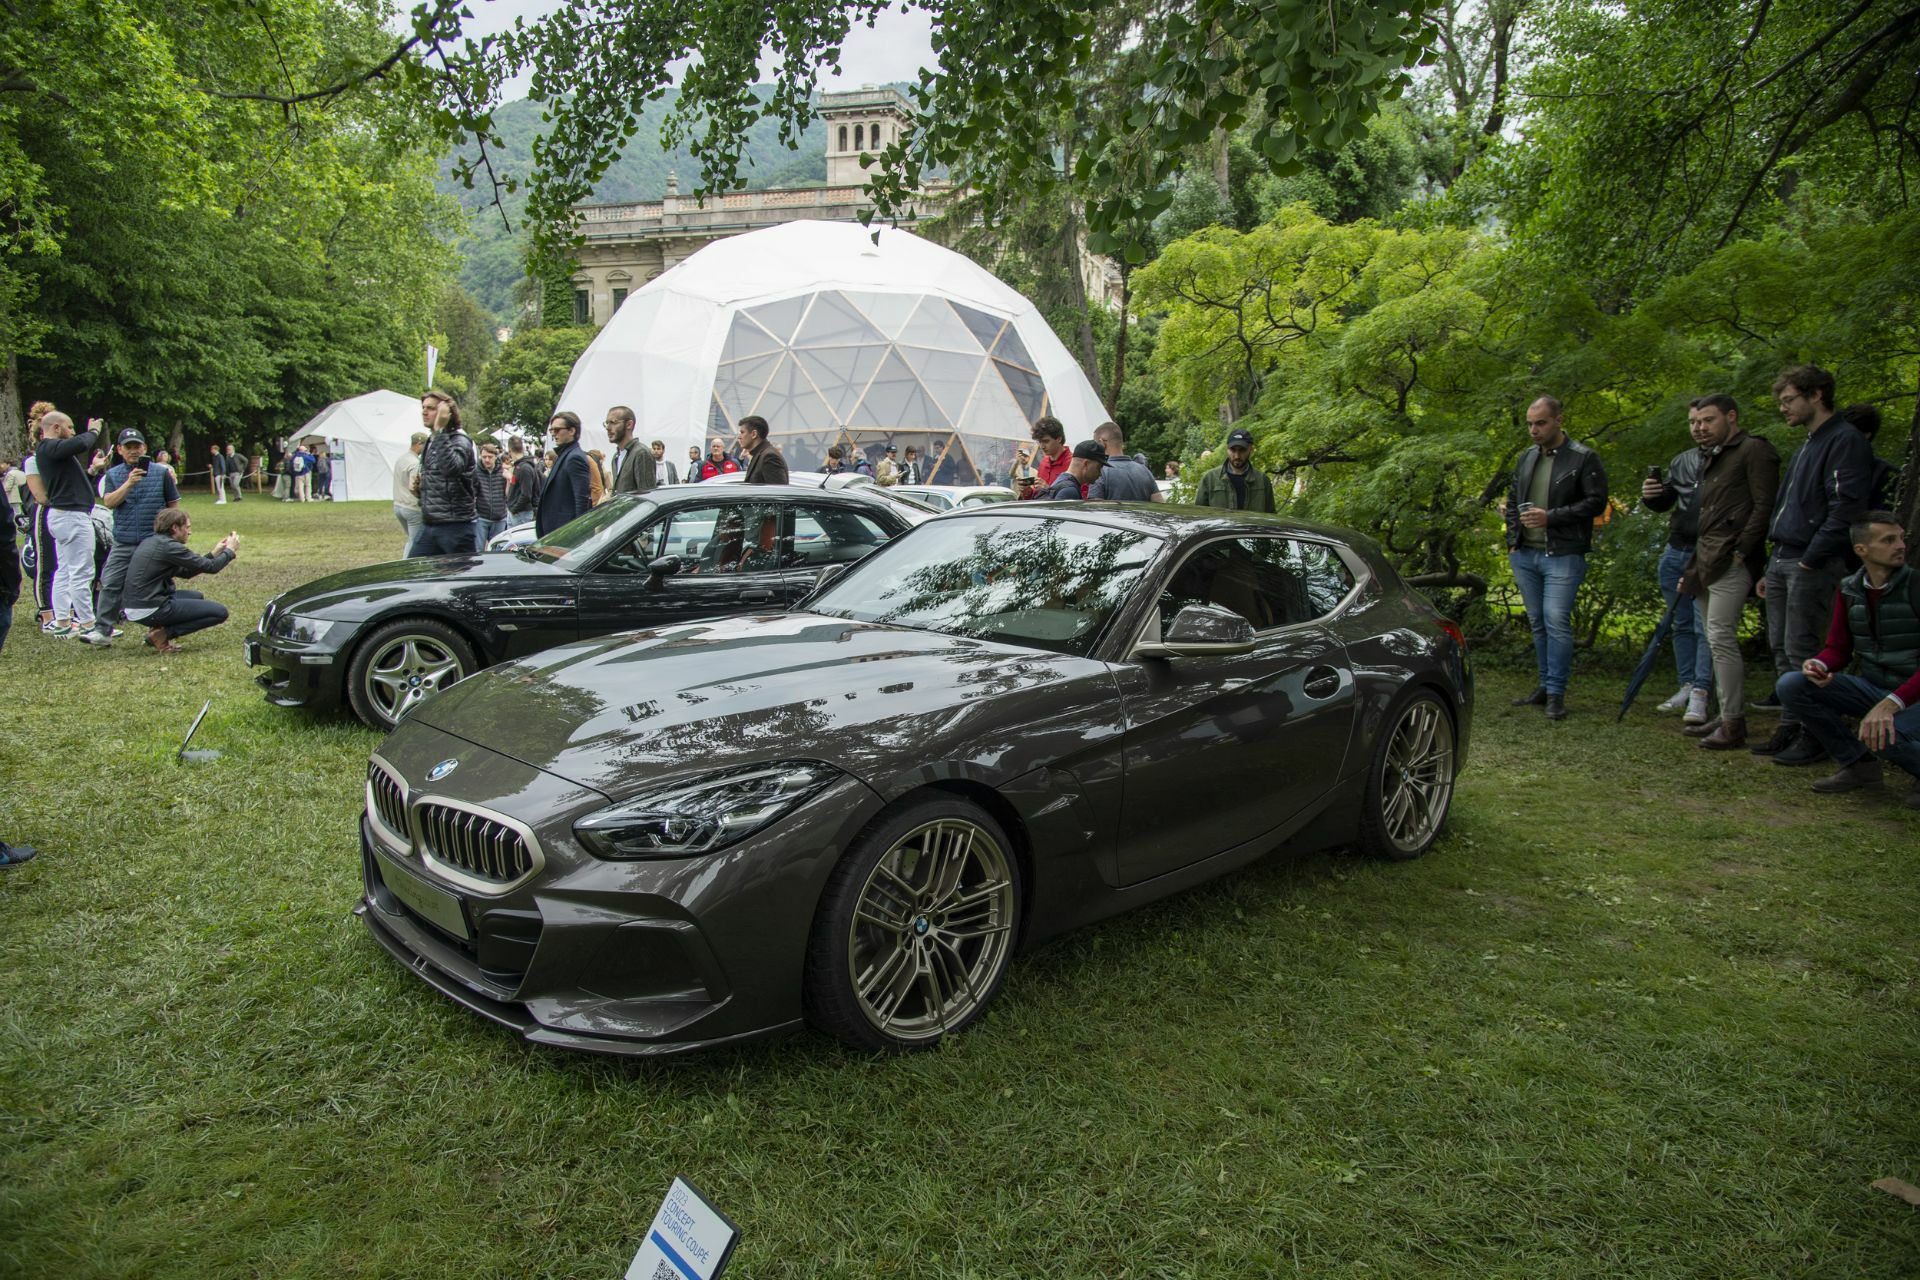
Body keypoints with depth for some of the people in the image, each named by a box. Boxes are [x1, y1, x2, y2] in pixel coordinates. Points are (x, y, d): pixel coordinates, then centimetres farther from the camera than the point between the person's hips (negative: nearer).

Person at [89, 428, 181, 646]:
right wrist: (128, 483, -19)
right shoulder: (113, 474, 7)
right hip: (123, 543, 1)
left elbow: (173, 504, 8)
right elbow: (108, 502, -7)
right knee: (110, 585, -3)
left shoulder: (161, 472, 3)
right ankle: (102, 630, 1)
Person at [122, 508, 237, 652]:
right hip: (150, 610, -10)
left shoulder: (151, 542, 14)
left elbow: (186, 572, 20)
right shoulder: (169, 546, -14)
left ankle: (158, 629, 11)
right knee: (220, 612, -7)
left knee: (197, 597, 31)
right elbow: (211, 567, -10)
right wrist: (230, 551, 7)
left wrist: (214, 553, 23)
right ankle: (163, 633, -7)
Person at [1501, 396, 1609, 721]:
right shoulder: (1527, 458, 15)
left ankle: (1556, 693, -6)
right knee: (1538, 623, 12)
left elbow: (1596, 502, -11)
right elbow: (1513, 500, 23)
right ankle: (1545, 685, 21)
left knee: (1557, 621, -12)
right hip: (1525, 555, 6)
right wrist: (1513, 540, 11)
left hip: (1563, 556, -6)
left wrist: (1551, 517, -18)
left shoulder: (1584, 459, -4)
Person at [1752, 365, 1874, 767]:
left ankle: (1816, 737, 0)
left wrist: (1810, 560, -20)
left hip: (1813, 567, -9)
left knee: (1801, 652, -8)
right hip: (1783, 563, 9)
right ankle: (1790, 728, 17)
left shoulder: (1846, 441, -9)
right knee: (1781, 650, 10)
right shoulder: (1807, 445, 21)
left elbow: (1845, 508, -18)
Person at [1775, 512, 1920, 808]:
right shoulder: (1849, 590, 2)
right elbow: (1838, 649, 7)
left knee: (1883, 734, -37)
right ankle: (1857, 763, 2)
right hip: (1872, 688, 6)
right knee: (1790, 684, -14)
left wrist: (1891, 704, -35)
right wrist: (1819, 665, -18)